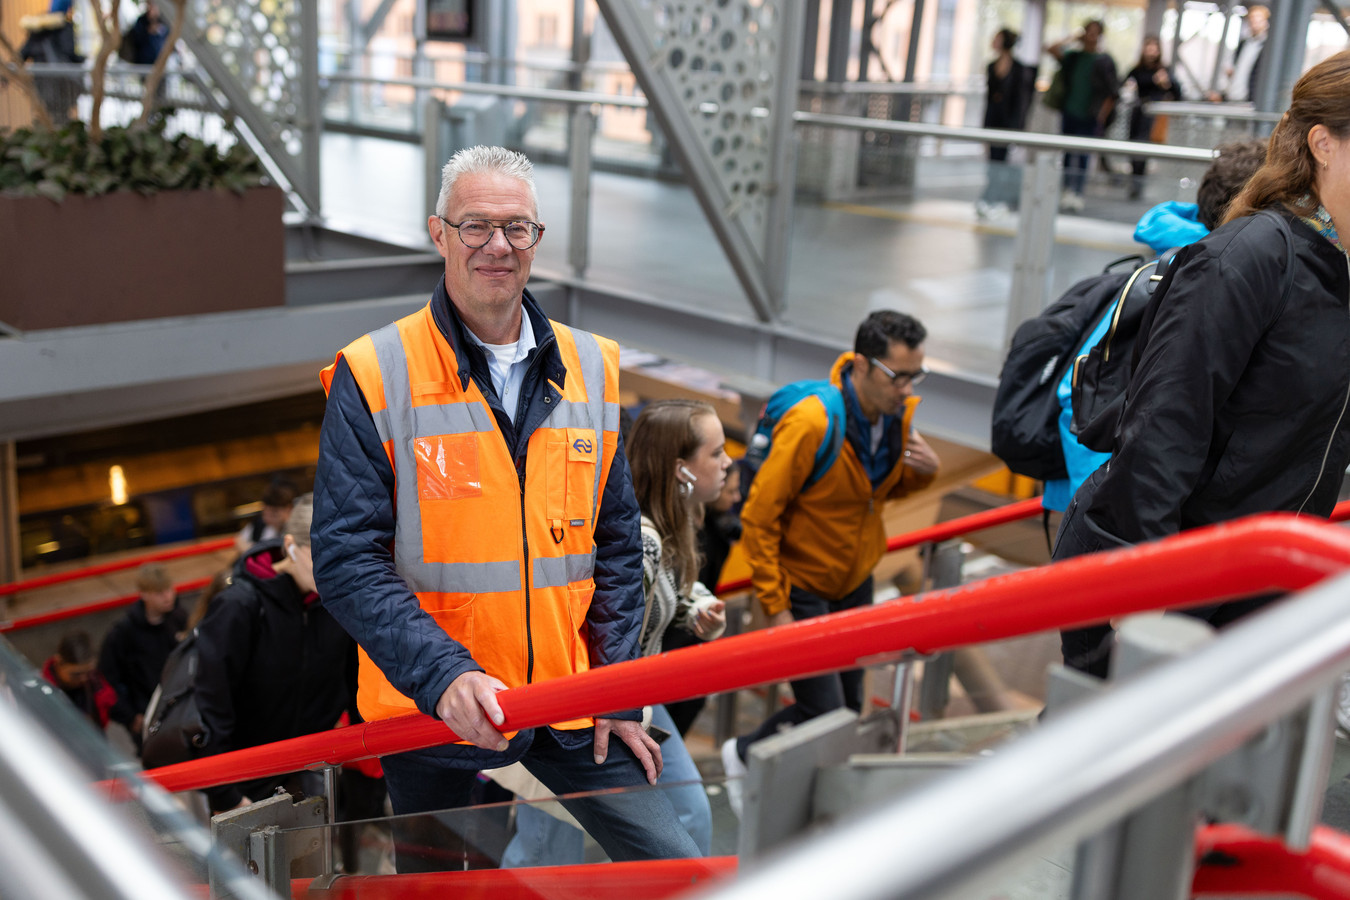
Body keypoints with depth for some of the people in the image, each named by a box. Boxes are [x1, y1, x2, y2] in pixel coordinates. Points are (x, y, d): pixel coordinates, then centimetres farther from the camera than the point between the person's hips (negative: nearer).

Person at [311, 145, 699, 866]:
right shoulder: (372, 375, -8)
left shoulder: (590, 367, 4)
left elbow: (616, 546, 7)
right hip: (427, 710, -2)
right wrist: (444, 676, -25)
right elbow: (346, 560, -12)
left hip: (570, 704, 3)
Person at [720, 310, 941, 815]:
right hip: (801, 586, -7)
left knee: (848, 706, 14)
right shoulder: (810, 425, -29)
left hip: (855, 583, 7)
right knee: (824, 713, -7)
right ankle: (745, 755, 22)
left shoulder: (901, 411, -7)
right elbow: (758, 520, -22)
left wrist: (924, 471, -13)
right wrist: (774, 607, -20)